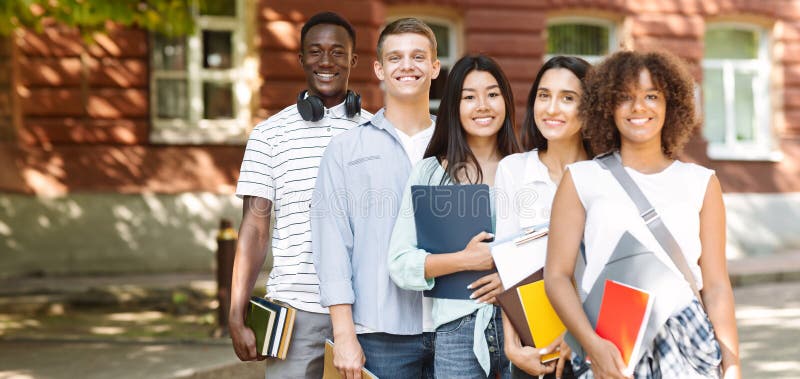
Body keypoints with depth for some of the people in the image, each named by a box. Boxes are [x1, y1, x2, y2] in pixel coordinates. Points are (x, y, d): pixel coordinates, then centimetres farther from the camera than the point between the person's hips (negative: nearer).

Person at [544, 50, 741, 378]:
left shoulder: (701, 183, 10)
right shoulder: (582, 178, 5)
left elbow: (716, 286, 8)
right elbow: (557, 275, 0)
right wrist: (592, 344, -14)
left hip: (687, 350, 1)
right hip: (607, 351, -1)